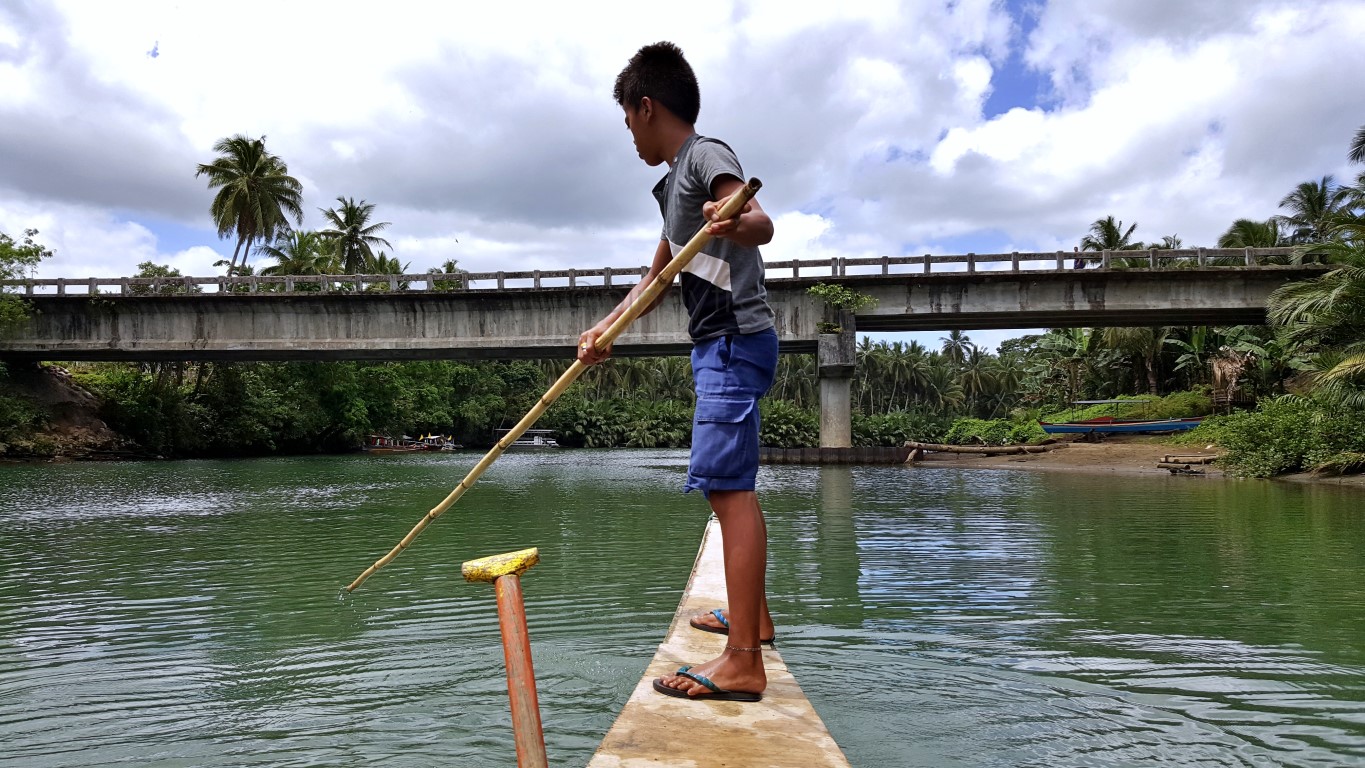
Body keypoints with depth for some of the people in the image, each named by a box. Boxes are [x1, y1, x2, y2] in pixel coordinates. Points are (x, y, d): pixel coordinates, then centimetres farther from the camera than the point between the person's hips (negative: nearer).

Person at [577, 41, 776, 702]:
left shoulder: (705, 154, -7)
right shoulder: (675, 183, 23)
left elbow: (762, 224, -27)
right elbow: (655, 281, 28)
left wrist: (734, 223, -48)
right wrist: (605, 328, 26)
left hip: (735, 340, -11)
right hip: (722, 346, 11)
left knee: (726, 485, -16)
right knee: (732, 485, 17)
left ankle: (742, 661, -16)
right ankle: (752, 615, 31)